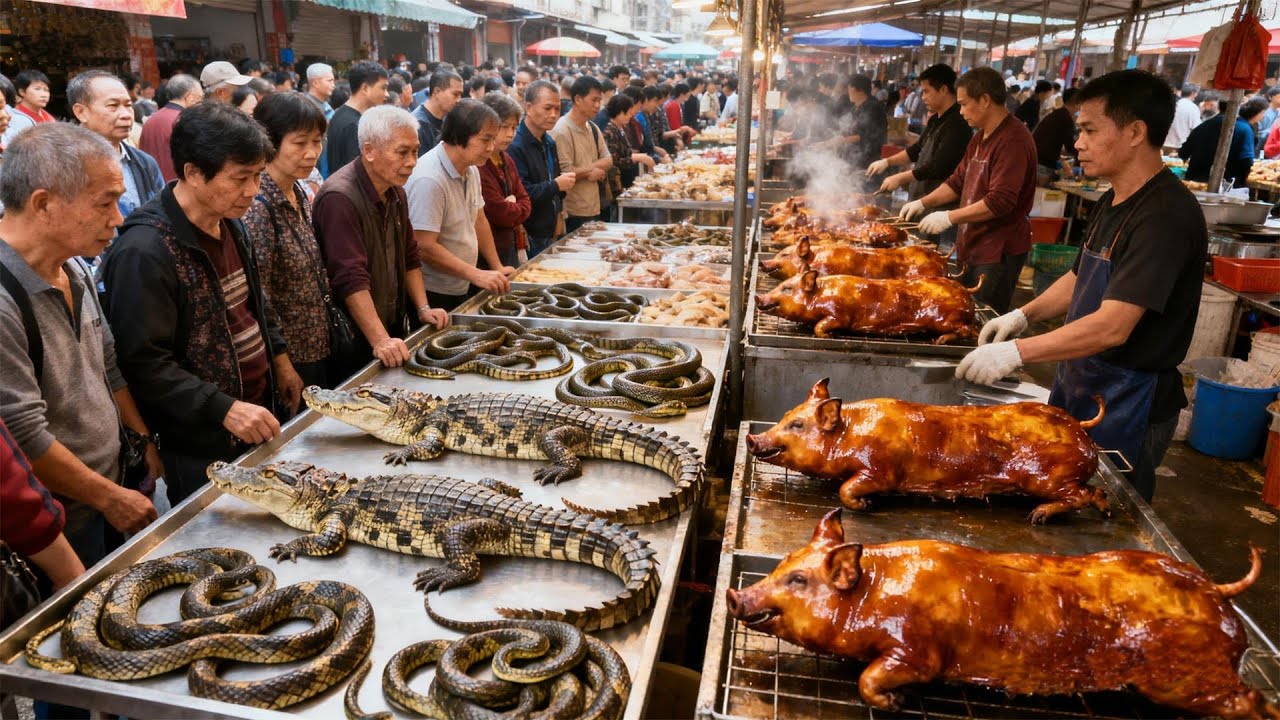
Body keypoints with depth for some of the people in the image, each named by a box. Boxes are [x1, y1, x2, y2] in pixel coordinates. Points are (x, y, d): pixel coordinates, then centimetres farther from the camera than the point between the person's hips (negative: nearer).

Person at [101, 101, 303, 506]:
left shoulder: (230, 223, 5)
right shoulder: (144, 252, -22)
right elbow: (143, 362, -23)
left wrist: (280, 359, 14)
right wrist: (224, 409, -27)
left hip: (261, 416, 8)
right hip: (203, 446, -8)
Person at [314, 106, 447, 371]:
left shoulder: (396, 191, 8)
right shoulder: (340, 198, -22)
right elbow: (351, 279, -27)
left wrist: (423, 308, 6)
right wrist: (380, 341, -30)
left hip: (394, 328, 8)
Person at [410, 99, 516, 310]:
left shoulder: (471, 170, 4)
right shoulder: (429, 179, -24)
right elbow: (424, 247, -26)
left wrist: (497, 267, 14)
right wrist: (477, 275, -24)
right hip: (432, 296, -8)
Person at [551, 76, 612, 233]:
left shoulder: (593, 128, 13)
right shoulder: (562, 131, -15)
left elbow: (608, 161, 9)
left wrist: (590, 167, -11)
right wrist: (590, 171, -6)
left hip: (594, 209, 8)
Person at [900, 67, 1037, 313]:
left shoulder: (1014, 140, -18)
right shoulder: (980, 138, 14)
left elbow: (1000, 201, -25)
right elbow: (958, 181, 21)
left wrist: (949, 217, -22)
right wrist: (923, 203, 8)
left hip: (998, 253, -10)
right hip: (973, 247, 10)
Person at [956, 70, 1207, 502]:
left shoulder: (1166, 214, -23)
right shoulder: (1112, 203, 7)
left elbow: (1112, 326, -29)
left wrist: (1017, 352, -29)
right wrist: (1024, 315, 3)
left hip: (1128, 402, -8)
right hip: (1079, 383, 9)